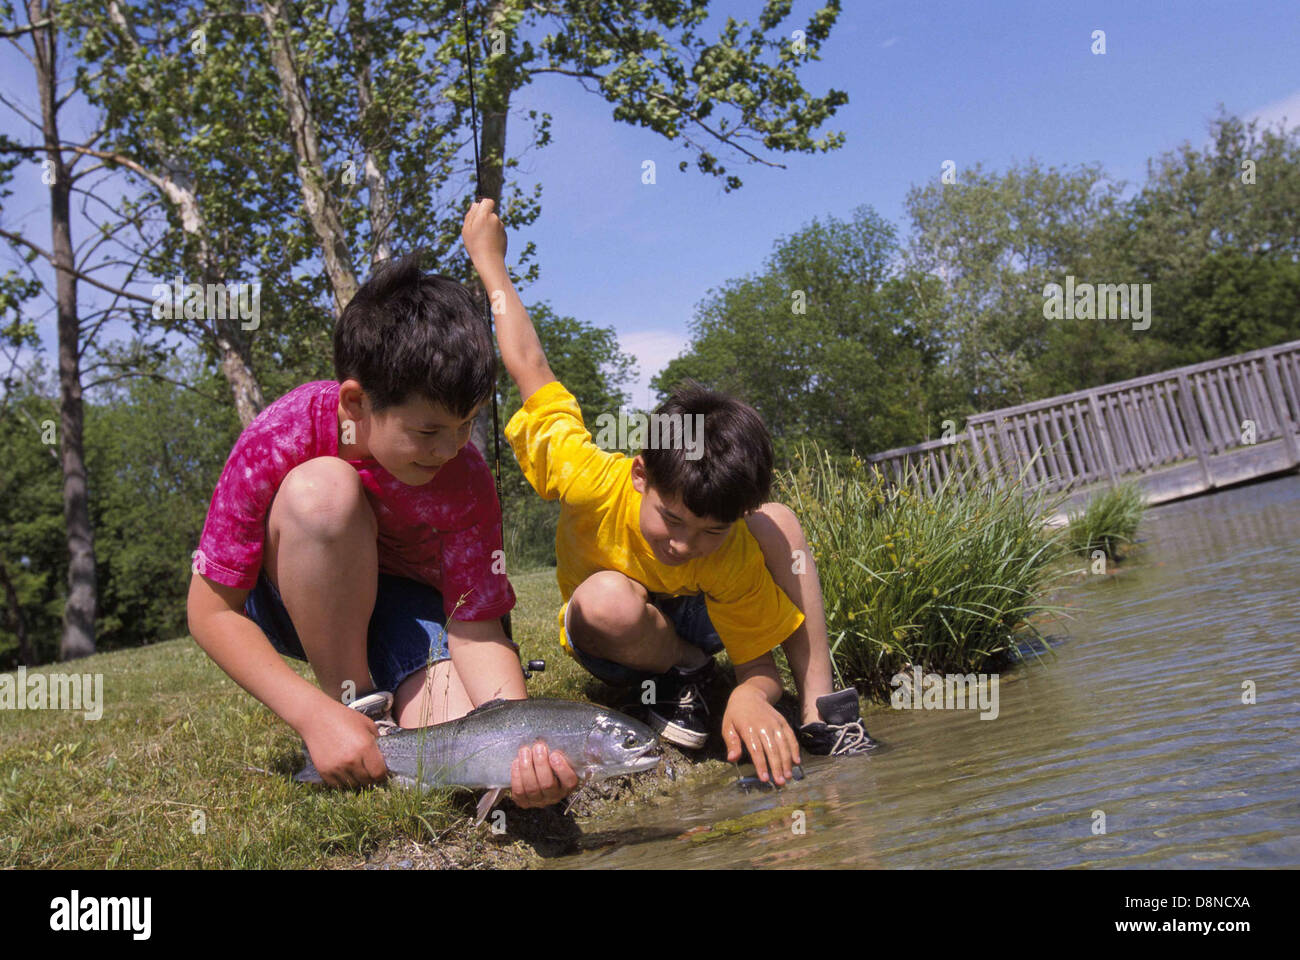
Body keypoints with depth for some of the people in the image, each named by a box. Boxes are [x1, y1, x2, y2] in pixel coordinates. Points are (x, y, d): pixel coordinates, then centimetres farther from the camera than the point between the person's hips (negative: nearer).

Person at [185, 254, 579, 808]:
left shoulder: (464, 477, -24)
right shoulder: (278, 443, -28)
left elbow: (477, 628, -21)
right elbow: (211, 611, -22)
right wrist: (318, 717, -33)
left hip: (404, 600, 1)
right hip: (290, 599, 0)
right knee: (324, 489, -34)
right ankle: (355, 702, -16)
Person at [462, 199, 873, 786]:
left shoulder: (738, 558, -32)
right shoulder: (594, 484, -37)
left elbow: (758, 664, -27)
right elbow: (529, 369, -27)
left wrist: (751, 698, -53)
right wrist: (489, 261, -19)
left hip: (696, 615, 1)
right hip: (610, 639, 0)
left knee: (779, 521, -28)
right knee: (610, 599, -42)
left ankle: (819, 706, -26)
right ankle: (682, 672, -10)